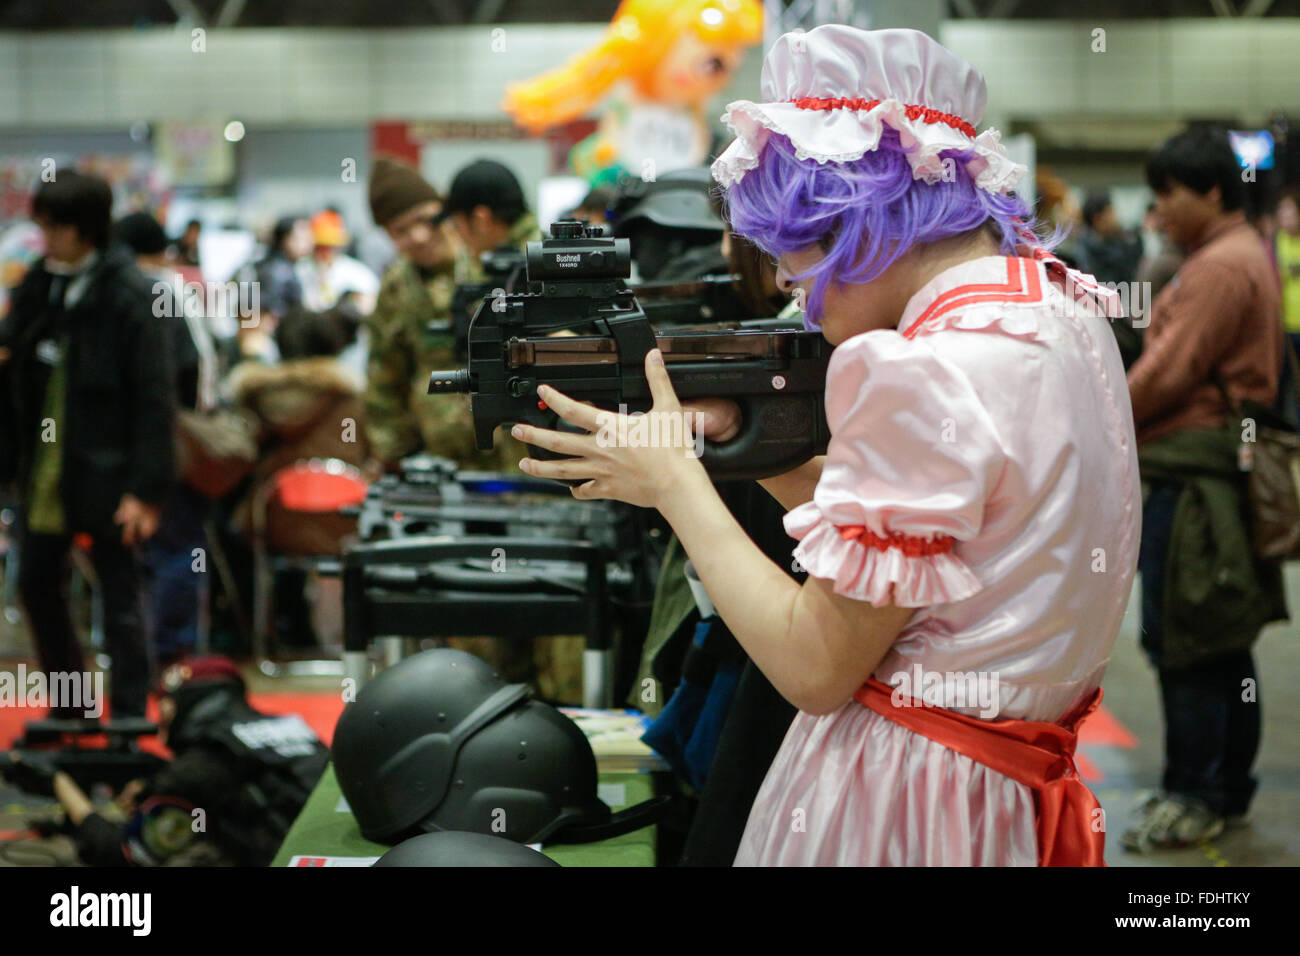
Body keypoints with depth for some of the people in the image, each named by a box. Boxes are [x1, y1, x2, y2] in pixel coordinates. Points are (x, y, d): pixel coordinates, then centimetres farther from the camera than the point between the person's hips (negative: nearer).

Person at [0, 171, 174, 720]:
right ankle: (68, 710, 30)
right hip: (45, 468, 7)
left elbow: (154, 398, -13)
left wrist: (146, 489, -16)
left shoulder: (130, 295, -12)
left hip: (105, 471, -6)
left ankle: (130, 717, 13)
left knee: (120, 598, 2)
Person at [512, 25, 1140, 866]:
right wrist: (747, 443, 5)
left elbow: (816, 667, -18)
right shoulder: (1062, 301, 4)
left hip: (896, 804, -9)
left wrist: (675, 483, -9)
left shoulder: (927, 373, -24)